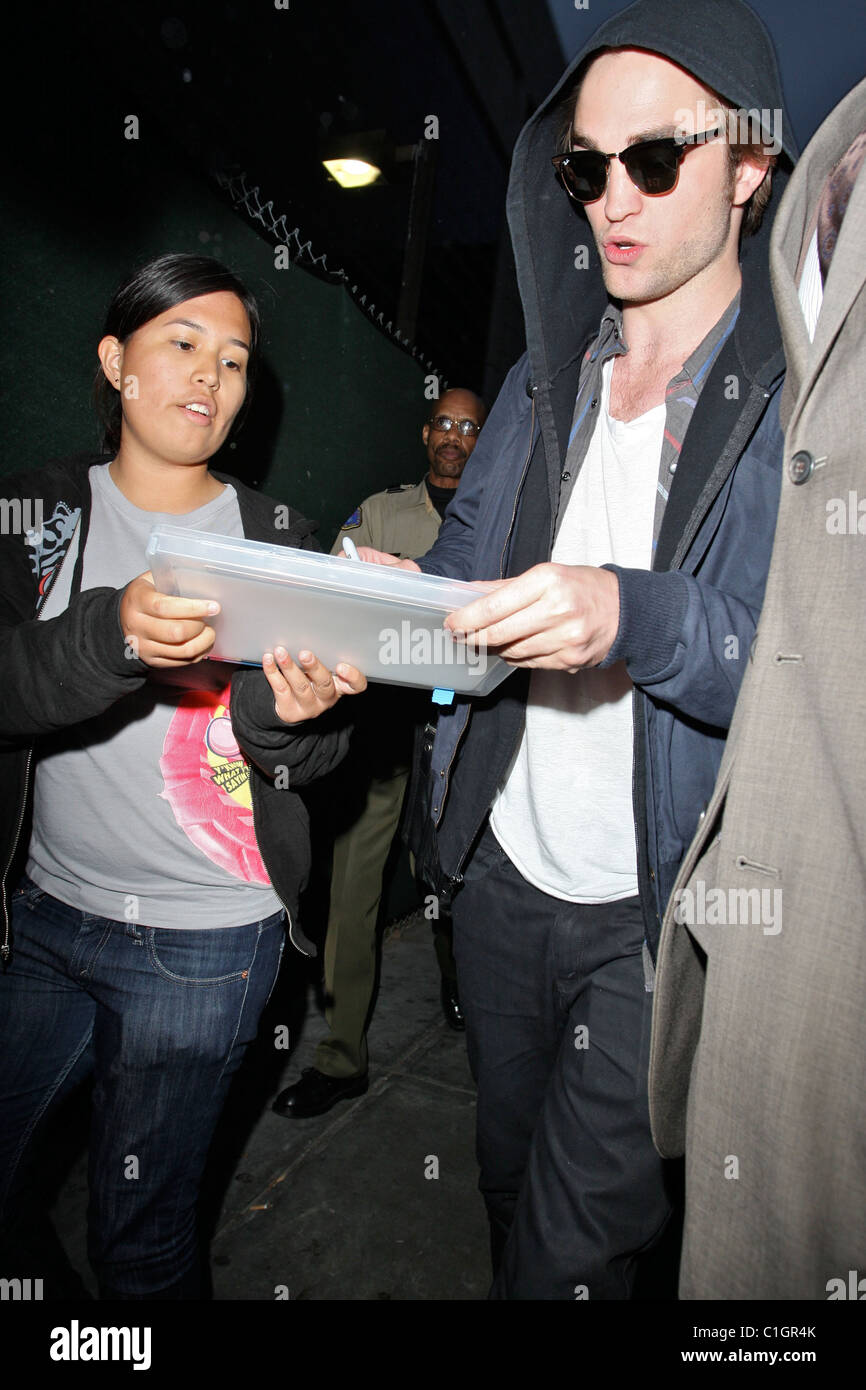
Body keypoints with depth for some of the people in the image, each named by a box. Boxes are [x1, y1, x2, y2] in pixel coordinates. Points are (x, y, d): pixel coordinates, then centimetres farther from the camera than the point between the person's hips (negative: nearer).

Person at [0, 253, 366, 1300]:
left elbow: (316, 757, 0)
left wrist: (287, 716, -22)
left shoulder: (281, 540, 1)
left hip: (202, 943, -1)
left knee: (139, 1235, 11)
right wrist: (115, 636, -32)